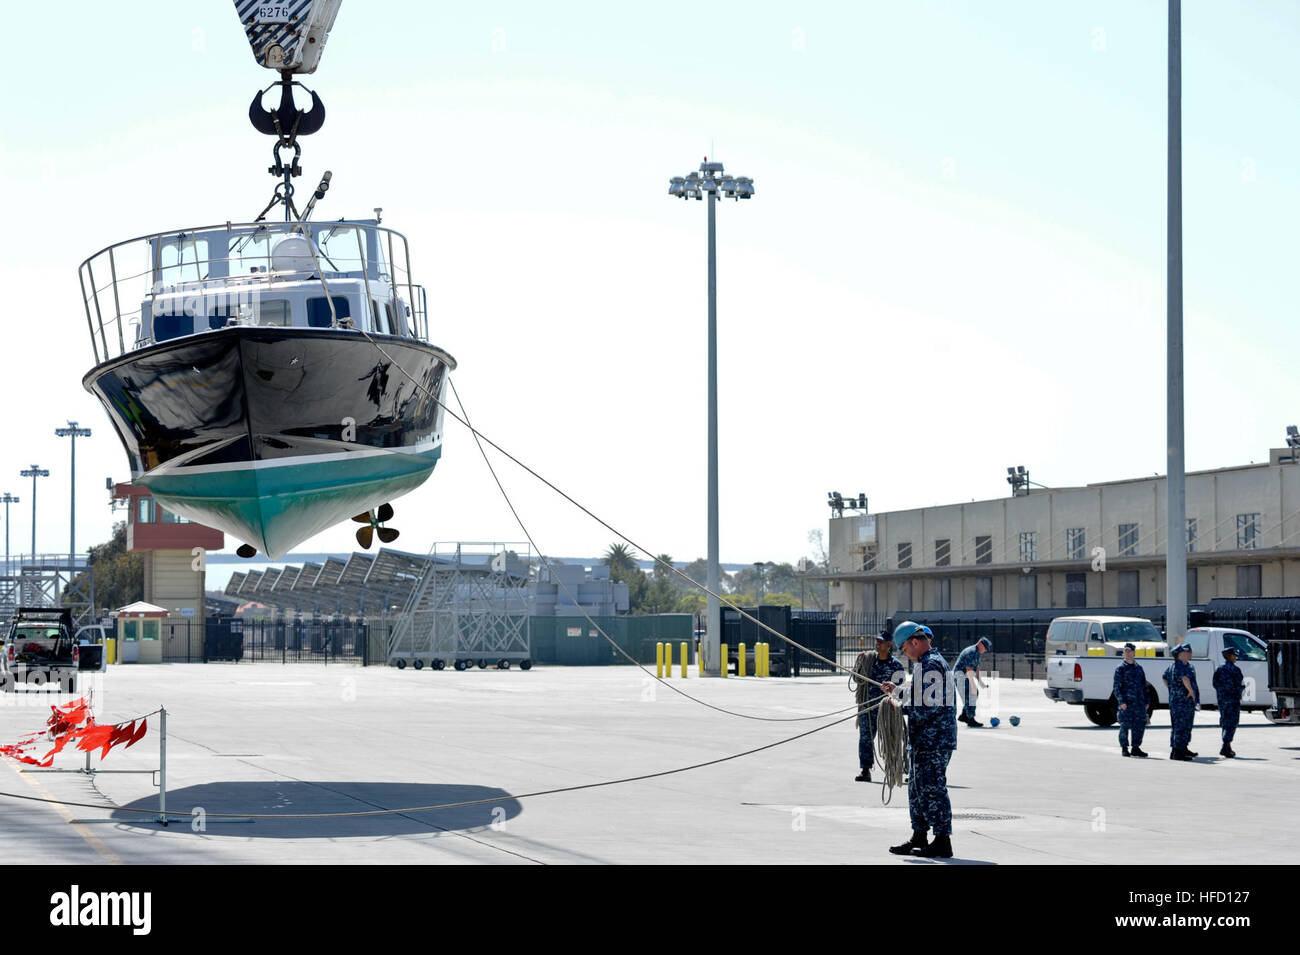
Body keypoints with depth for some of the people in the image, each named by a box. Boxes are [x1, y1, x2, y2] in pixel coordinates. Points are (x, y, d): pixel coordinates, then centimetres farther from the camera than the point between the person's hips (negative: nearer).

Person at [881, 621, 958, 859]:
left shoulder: (930, 665, -15)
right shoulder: (928, 662, 19)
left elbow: (929, 707, -22)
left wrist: (901, 709, -13)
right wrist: (897, 690, 16)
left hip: (933, 740, -11)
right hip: (925, 740, 11)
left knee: (932, 789, -9)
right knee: (917, 788, 16)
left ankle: (942, 842, -7)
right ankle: (919, 838, 23)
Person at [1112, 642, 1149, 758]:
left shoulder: (1139, 668, 16)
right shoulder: (1120, 669, 0)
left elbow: (1144, 686, 21)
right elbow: (1116, 687, -5)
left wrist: (1146, 701, 14)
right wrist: (1121, 701, -15)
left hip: (1139, 703, 5)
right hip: (1126, 703, -5)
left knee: (1140, 725, 4)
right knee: (1125, 726, -4)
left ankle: (1136, 747, 14)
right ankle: (1124, 748, 6)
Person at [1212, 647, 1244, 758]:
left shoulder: (1219, 669, 8)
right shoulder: (1235, 670, -12)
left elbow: (1215, 684, 9)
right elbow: (1239, 686, -14)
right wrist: (1243, 686, 7)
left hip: (1221, 700, 7)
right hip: (1233, 701, -7)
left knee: (1225, 724, 16)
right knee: (1232, 724, -5)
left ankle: (1227, 748, 21)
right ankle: (1226, 747, -17)